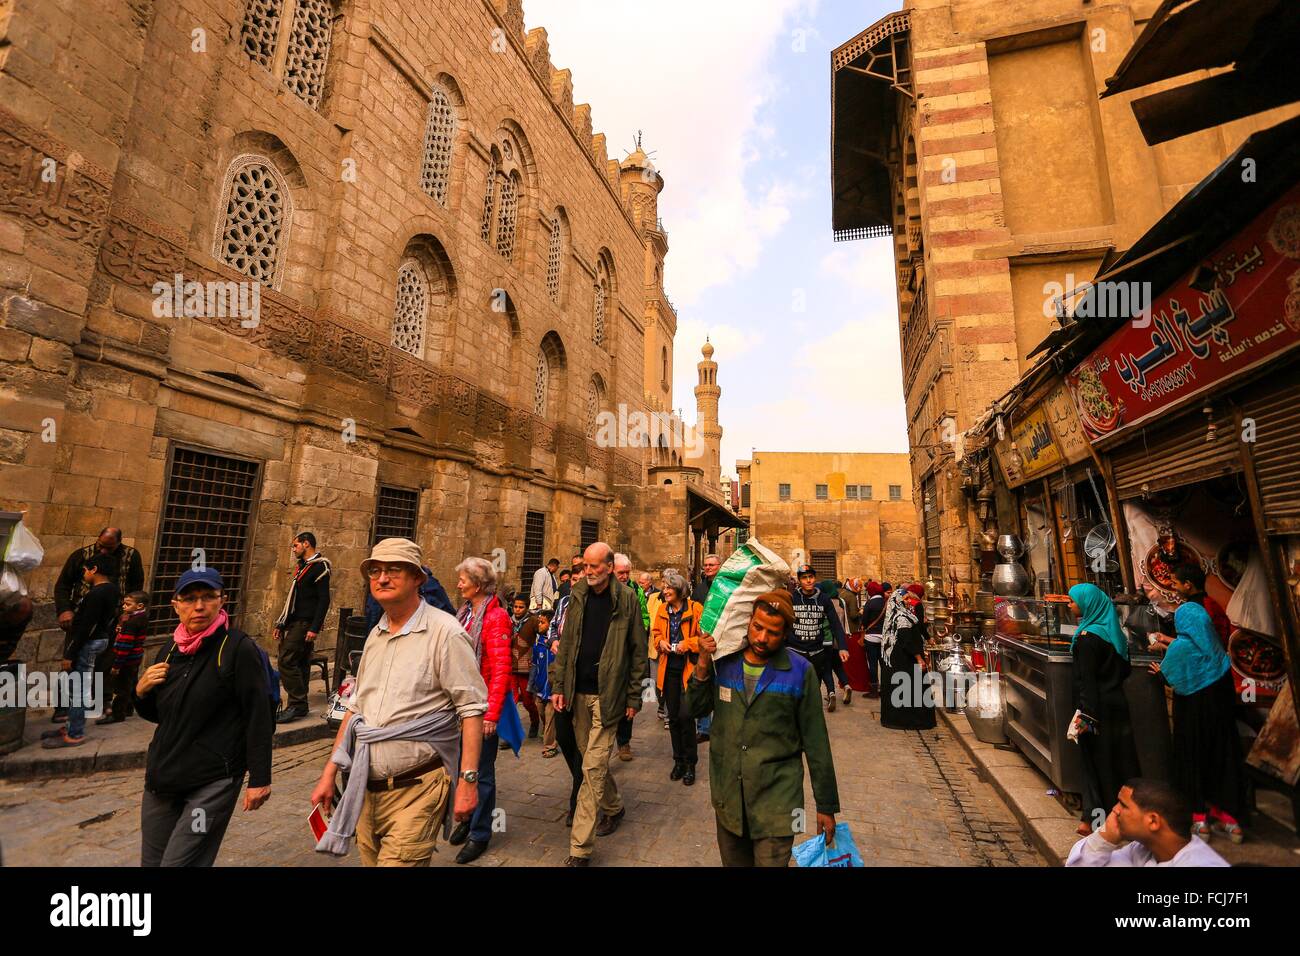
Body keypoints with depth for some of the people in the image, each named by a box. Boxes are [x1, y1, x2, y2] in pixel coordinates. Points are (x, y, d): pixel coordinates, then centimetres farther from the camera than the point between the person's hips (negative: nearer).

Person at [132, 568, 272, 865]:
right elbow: (156, 714, 19)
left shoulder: (238, 649, -15)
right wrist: (141, 691, -2)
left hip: (213, 782, -7)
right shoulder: (170, 650, 6)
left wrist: (259, 779, -16)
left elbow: (259, 717, -16)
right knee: (152, 861, 18)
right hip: (162, 775, 7)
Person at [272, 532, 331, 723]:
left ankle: (297, 705, -7)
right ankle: (299, 706, 16)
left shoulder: (319, 567, -11)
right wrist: (281, 624, 19)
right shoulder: (302, 566, 19)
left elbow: (324, 600, -18)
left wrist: (315, 628, -22)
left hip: (305, 624, -9)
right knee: (300, 664, 11)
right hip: (296, 623, 9)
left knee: (286, 660, -13)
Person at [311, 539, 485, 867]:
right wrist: (329, 773, 15)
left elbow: (472, 709, -16)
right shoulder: (375, 636, 9)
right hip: (366, 790, 7)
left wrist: (468, 780, -19)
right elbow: (356, 707, 17)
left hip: (416, 790, -7)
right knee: (371, 859, 20)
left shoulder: (444, 632, -15)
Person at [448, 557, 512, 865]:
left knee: (481, 769, 8)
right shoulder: (465, 612, 6)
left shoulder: (496, 617, -16)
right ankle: (467, 819, 40)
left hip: (483, 703, -7)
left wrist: (492, 713, -19)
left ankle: (480, 834, 26)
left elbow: (501, 668, -18)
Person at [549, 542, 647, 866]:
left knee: (593, 766, -3)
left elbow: (638, 651, -5)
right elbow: (566, 644, 6)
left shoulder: (627, 599, -9)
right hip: (578, 693, 5)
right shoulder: (577, 596, 2)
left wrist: (634, 697, -5)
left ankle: (580, 848, 9)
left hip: (608, 694, -4)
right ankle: (613, 807, 43)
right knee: (593, 760, 18)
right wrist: (558, 686, 1)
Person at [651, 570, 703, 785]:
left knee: (686, 715, -8)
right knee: (673, 717, 12)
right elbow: (655, 633, 17)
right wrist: (660, 642, -3)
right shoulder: (662, 609, 6)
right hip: (669, 669, 5)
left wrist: (688, 643, -18)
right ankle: (679, 760, 28)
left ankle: (690, 763, 11)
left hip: (689, 669, -5)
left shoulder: (695, 609, -9)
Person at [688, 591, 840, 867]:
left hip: (777, 798, -3)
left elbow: (816, 742, -5)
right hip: (727, 793, 4)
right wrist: (703, 663, -14)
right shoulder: (724, 661, -2)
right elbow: (694, 708, 0)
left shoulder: (801, 671, -11)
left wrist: (826, 805, 0)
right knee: (733, 861, 21)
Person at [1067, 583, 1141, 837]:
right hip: (1116, 702, 8)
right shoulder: (1113, 631, 5)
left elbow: (1087, 679, -21)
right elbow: (1125, 669, 14)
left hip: (1097, 708, -8)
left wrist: (1085, 715, -20)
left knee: (1096, 762, 3)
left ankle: (1097, 819, 14)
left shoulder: (1087, 637, -20)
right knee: (1120, 758, 16)